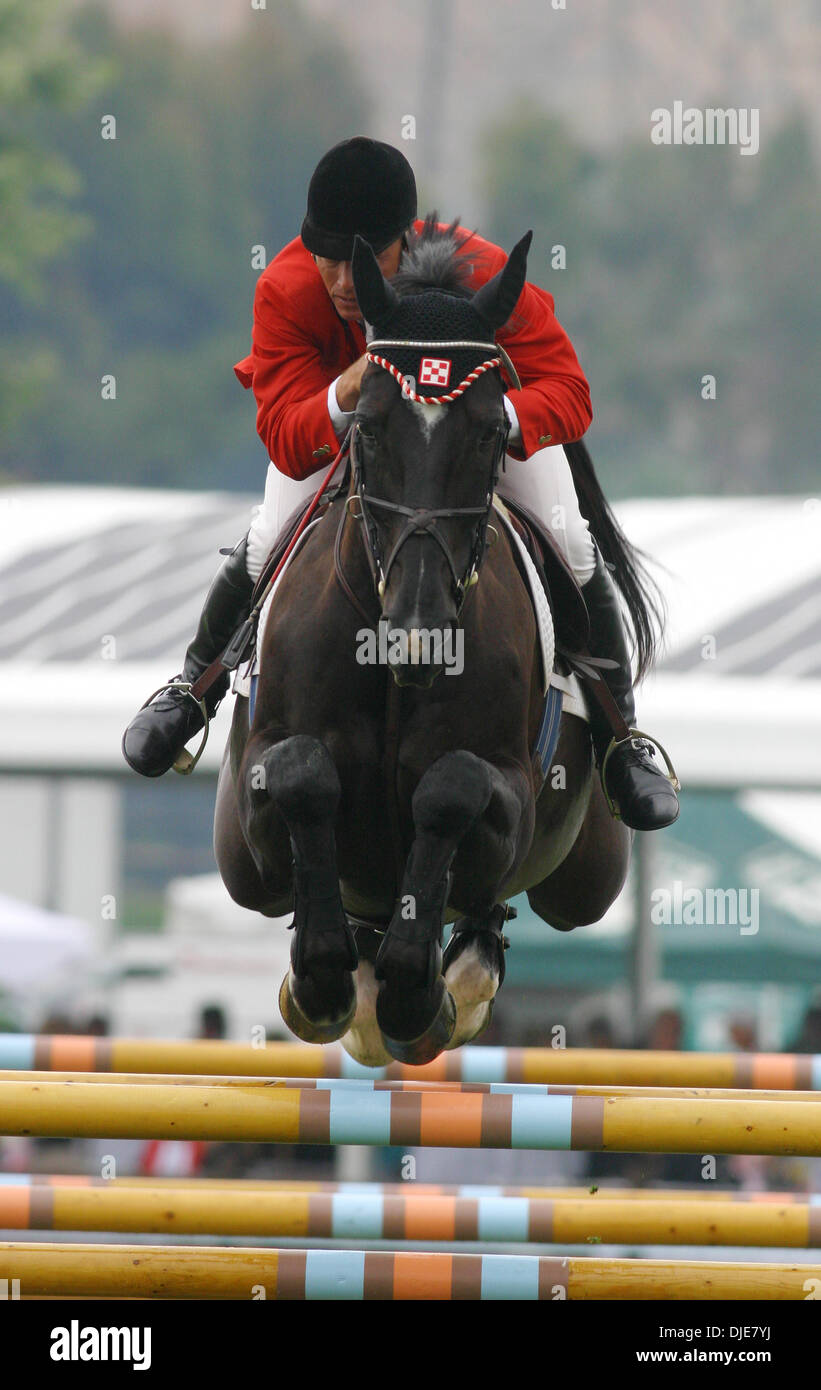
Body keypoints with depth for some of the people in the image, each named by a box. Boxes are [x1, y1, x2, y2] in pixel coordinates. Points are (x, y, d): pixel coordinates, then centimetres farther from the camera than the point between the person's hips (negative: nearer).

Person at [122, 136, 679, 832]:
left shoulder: (485, 276, -44)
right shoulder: (285, 291, -40)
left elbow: (569, 395, -42)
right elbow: (284, 440, -40)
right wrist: (347, 394, -62)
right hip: (334, 398, 1)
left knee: (570, 547, -9)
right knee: (267, 548, -5)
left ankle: (621, 739, 12)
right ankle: (195, 687, 27)